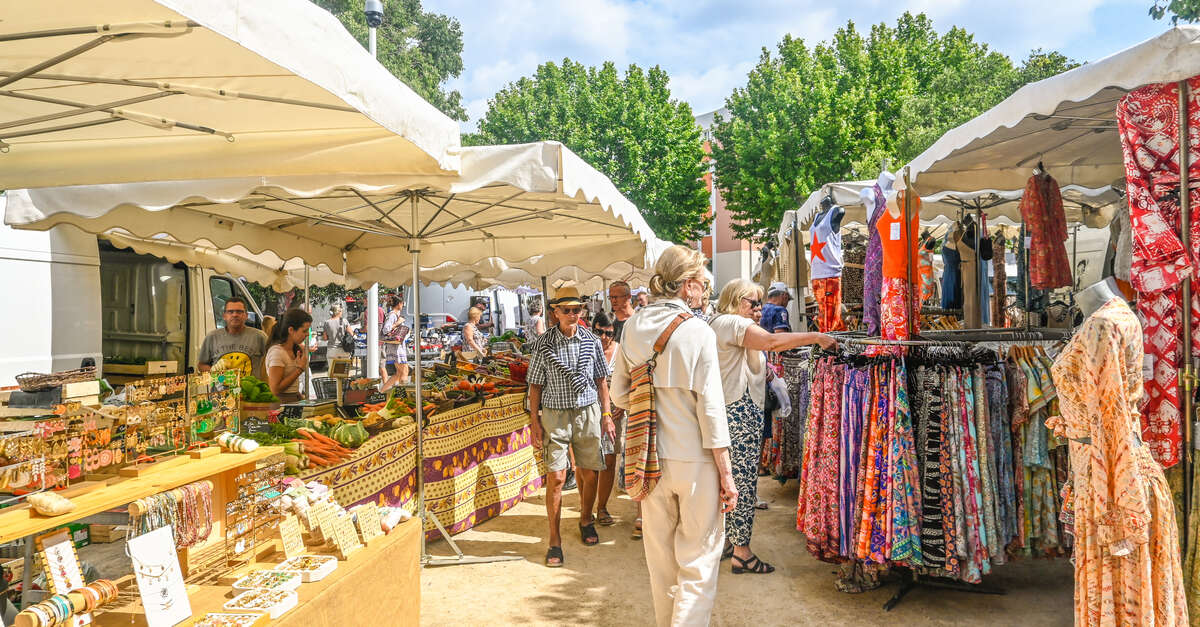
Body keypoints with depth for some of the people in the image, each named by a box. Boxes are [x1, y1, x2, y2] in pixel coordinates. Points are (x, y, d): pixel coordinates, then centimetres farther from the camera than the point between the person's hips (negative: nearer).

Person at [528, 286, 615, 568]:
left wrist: (606, 415, 6)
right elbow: (536, 385, 2)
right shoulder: (544, 344, -2)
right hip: (555, 415, -2)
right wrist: (534, 422, -2)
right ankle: (555, 541, 6)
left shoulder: (591, 341, 3)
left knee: (589, 473, 8)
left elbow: (601, 380, 10)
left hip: (588, 413, 2)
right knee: (555, 477, -5)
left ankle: (586, 521, 34)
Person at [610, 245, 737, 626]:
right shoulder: (697, 332, -14)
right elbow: (710, 407, -14)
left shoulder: (633, 328, 0)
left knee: (661, 556, 20)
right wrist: (726, 473, -8)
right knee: (698, 562, 7)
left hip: (650, 459, 5)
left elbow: (619, 395, 8)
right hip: (695, 460, -5)